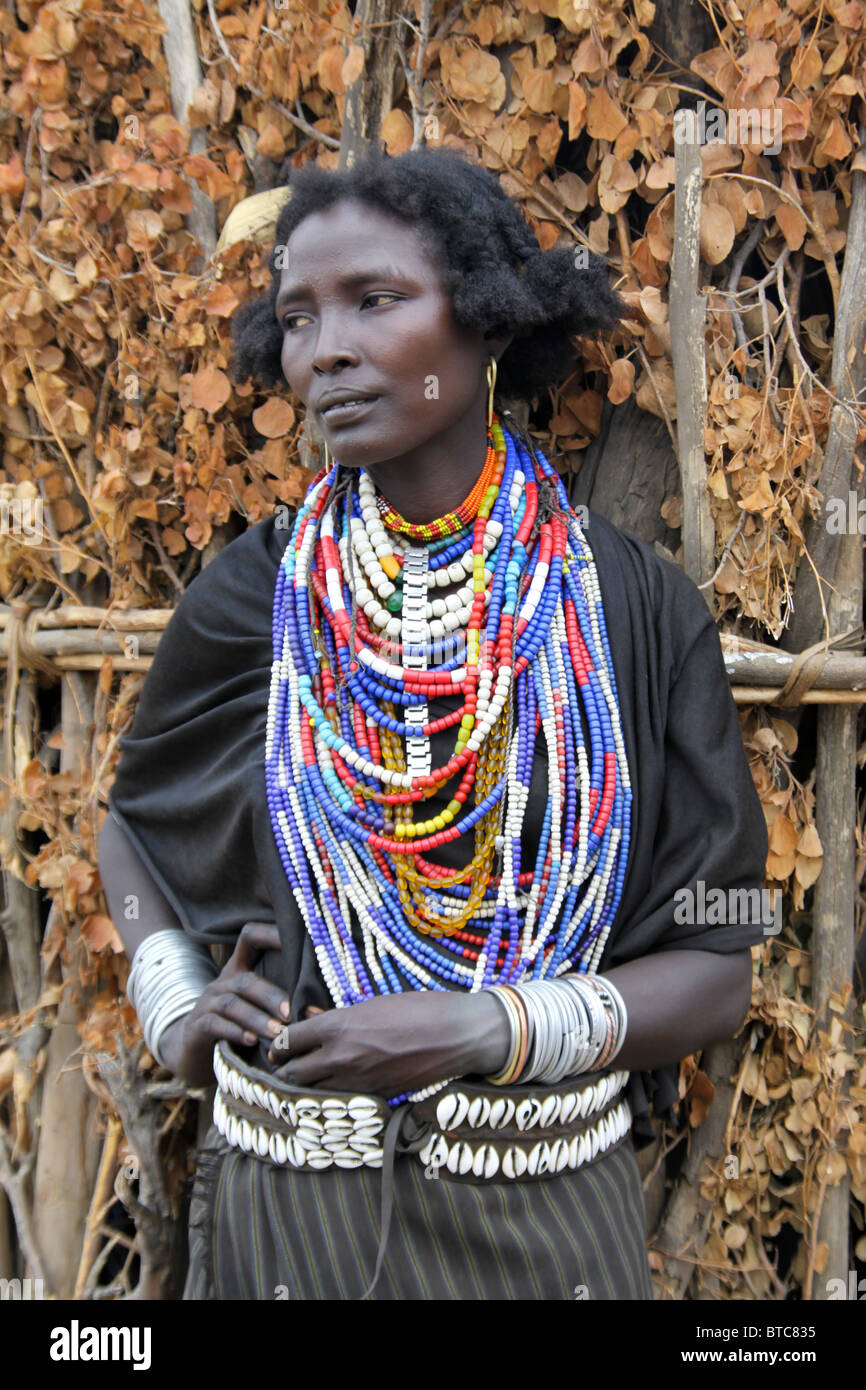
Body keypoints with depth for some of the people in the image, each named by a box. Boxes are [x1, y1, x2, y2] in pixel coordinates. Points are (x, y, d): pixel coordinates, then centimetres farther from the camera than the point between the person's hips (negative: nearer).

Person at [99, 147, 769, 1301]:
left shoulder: (636, 609, -9)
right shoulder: (253, 598, -5)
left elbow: (718, 970, -6)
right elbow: (134, 818, 13)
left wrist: (485, 1032, -19)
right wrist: (173, 1011, -2)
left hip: (544, 1209, -1)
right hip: (284, 1197, 1)